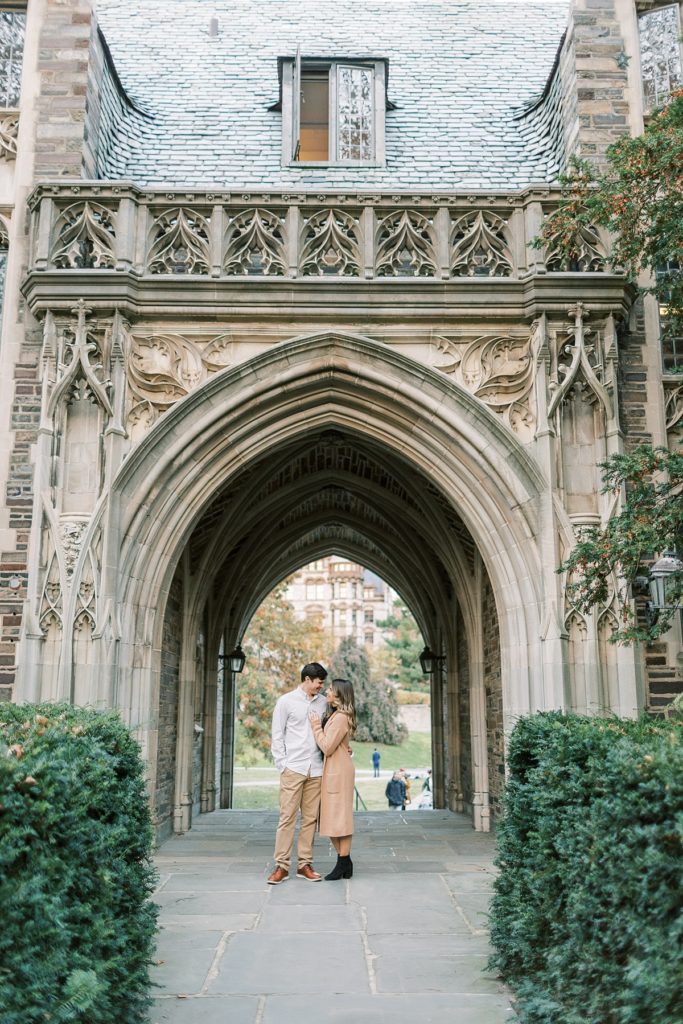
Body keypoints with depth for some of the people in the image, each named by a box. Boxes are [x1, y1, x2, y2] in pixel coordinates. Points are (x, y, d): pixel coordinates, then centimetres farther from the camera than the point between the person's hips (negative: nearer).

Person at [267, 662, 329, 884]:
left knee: (310, 818, 6)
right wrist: (282, 764, -6)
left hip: (316, 770, 4)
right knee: (287, 817, -4)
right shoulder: (286, 701, -1)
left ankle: (304, 864, 14)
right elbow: (277, 736, 0)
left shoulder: (323, 702, 9)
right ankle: (281, 866, 2)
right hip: (293, 768, -4)